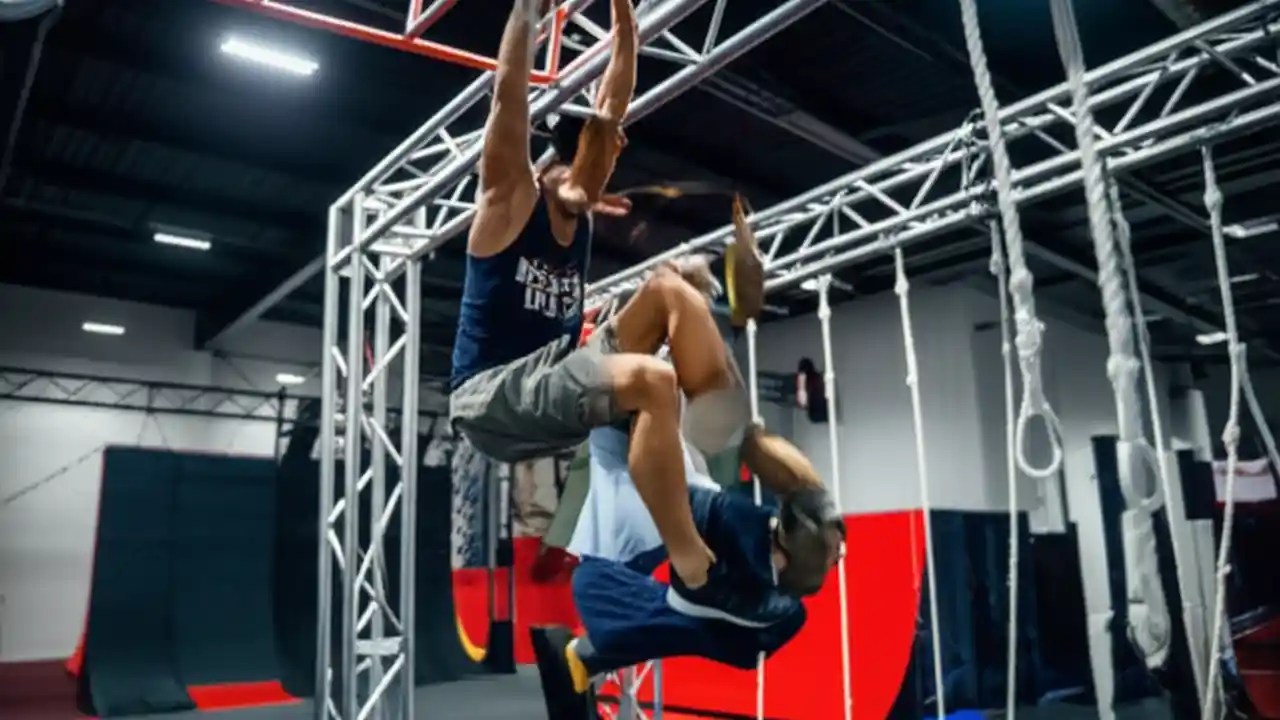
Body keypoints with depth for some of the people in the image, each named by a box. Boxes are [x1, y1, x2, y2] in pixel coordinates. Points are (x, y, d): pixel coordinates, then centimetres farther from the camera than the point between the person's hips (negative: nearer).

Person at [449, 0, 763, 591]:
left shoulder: (579, 211, 12)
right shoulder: (510, 200, -4)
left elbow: (613, 107, 14)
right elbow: (509, 94, -13)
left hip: (554, 385, 8)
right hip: (489, 401, -8)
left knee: (671, 287, -6)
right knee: (653, 380, -34)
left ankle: (730, 432, -23)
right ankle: (694, 569, -31)